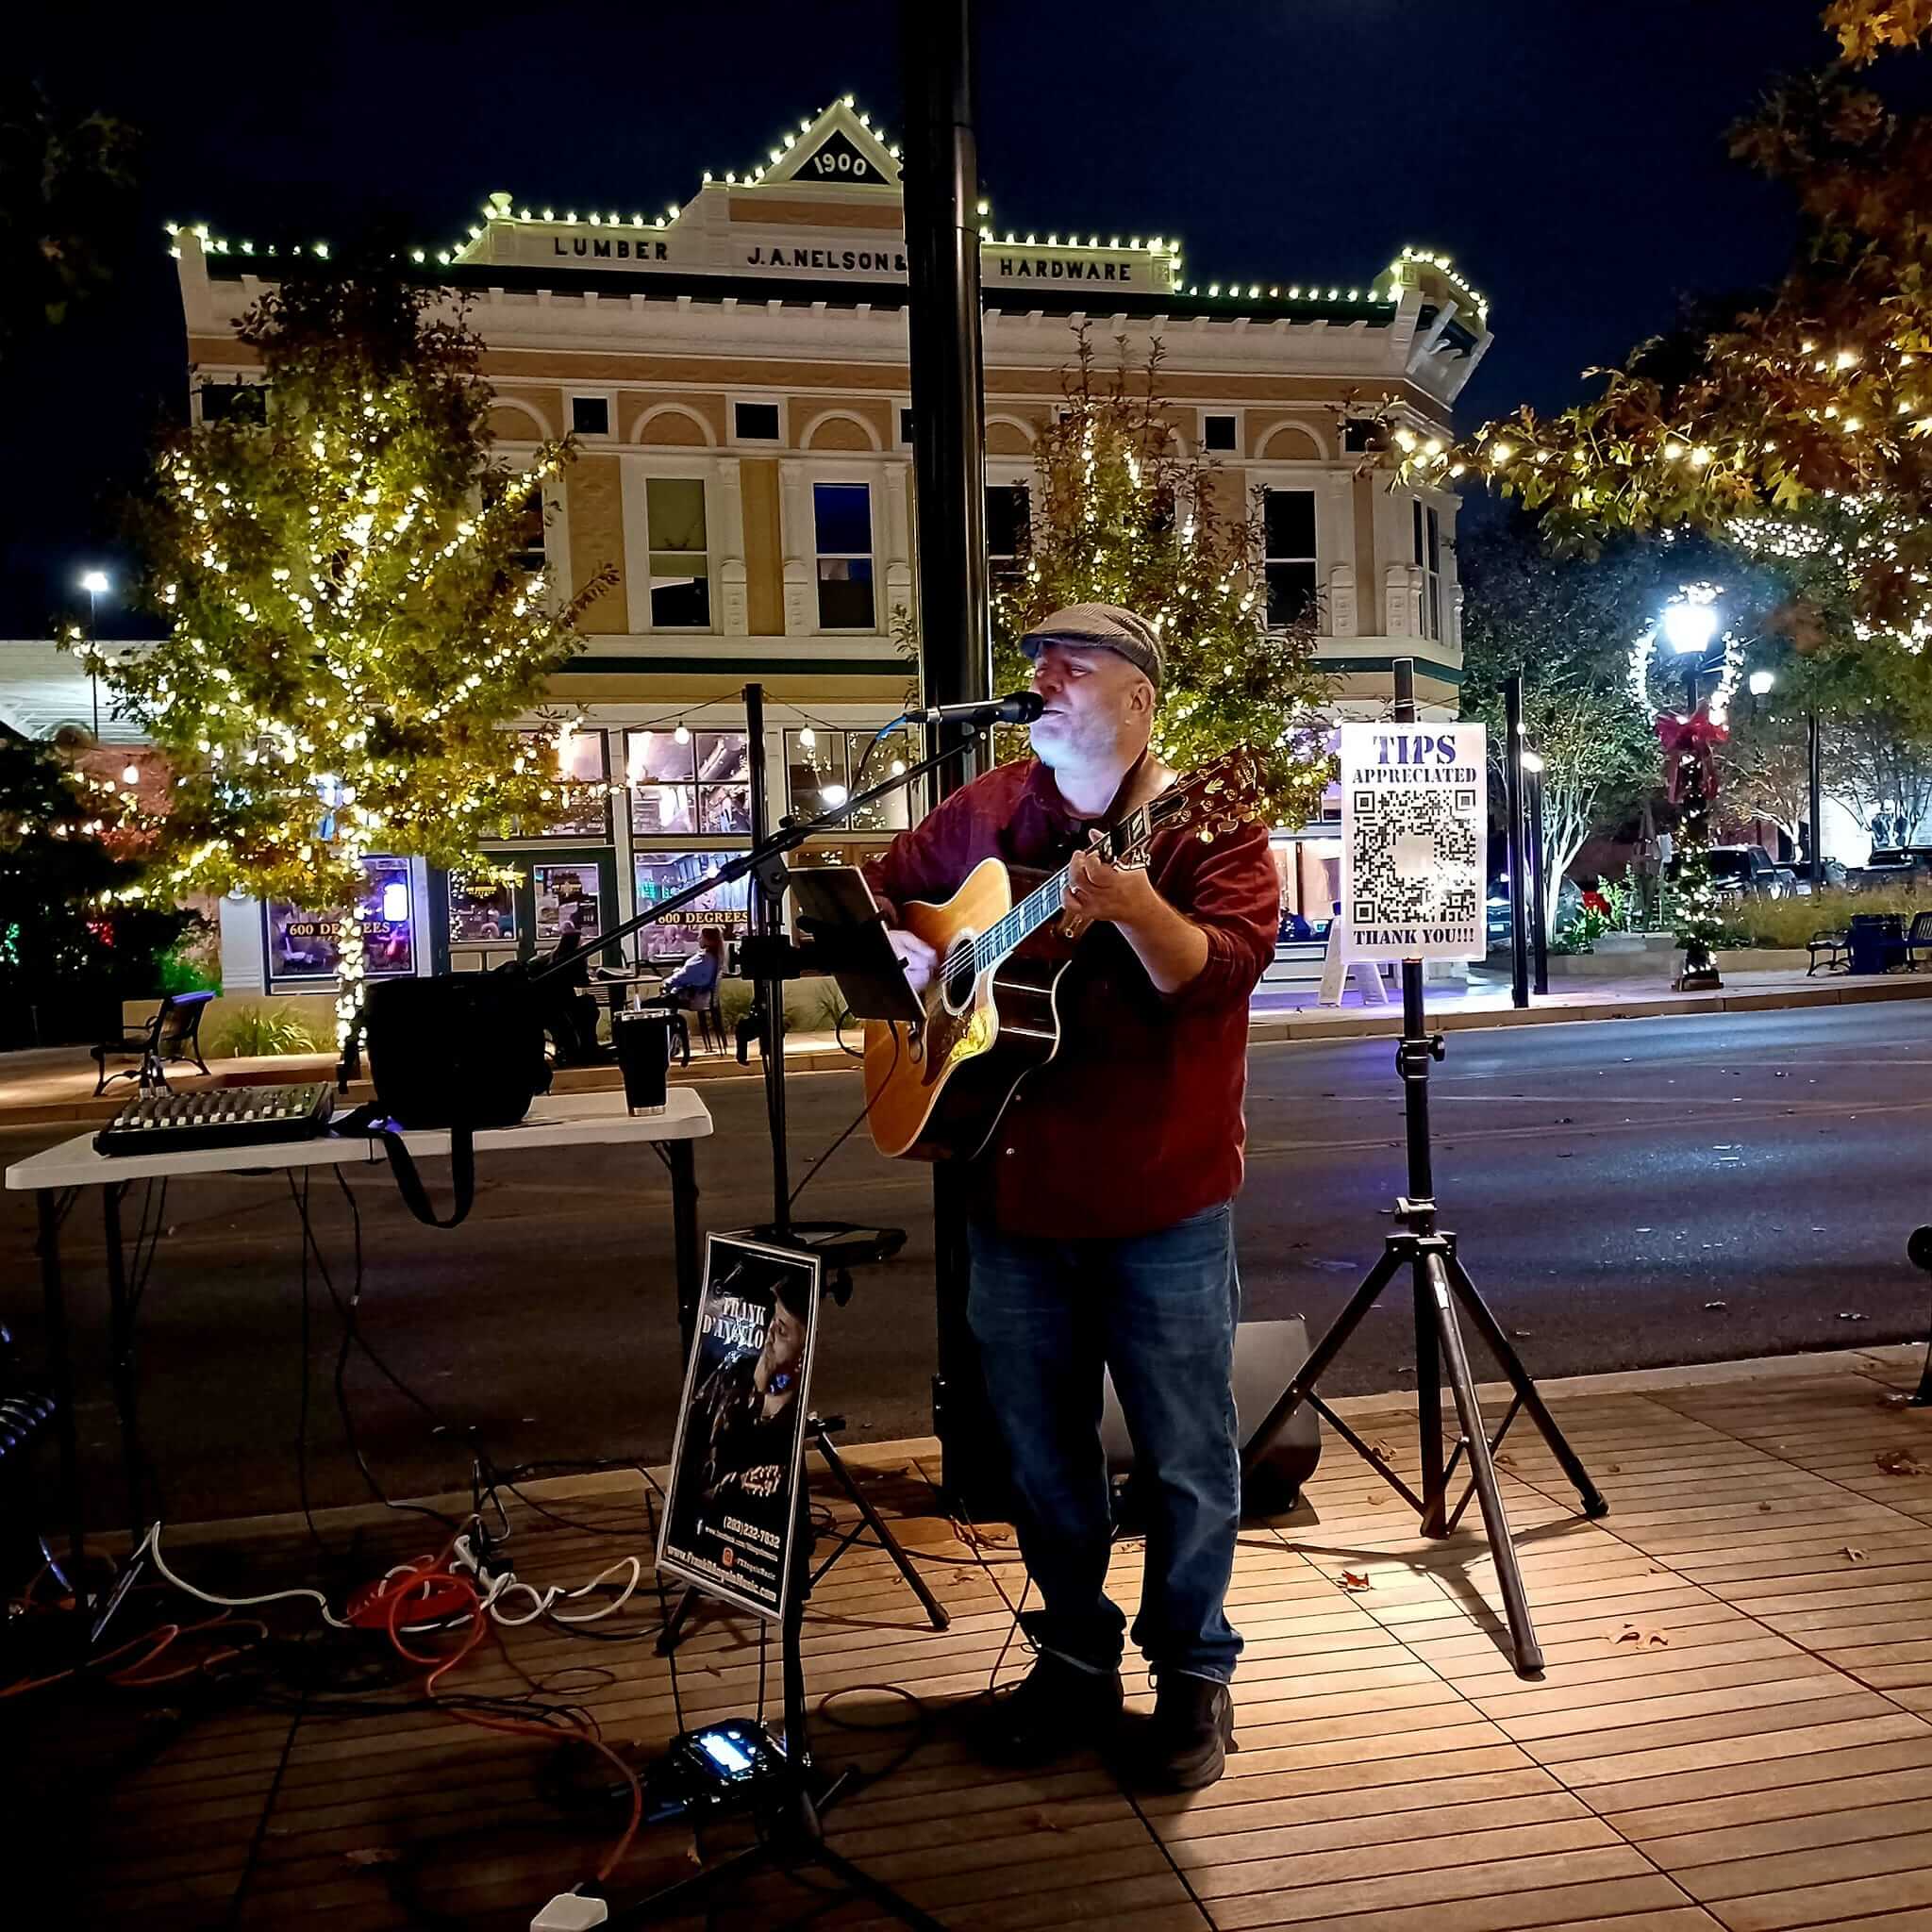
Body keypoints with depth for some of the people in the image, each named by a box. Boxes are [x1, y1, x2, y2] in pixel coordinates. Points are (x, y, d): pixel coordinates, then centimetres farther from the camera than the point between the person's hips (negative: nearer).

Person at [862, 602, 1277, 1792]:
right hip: (1015, 1195, 5)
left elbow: (1218, 972, -21)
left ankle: (1195, 1673, 28)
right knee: (1040, 1448, 16)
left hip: (1164, 1203, -4)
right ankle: (1075, 1659, 35)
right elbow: (871, 889, 18)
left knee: (1186, 1454, 8)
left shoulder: (1208, 826, -7)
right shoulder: (985, 814, 8)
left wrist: (1131, 907, -38)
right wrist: (888, 946, -3)